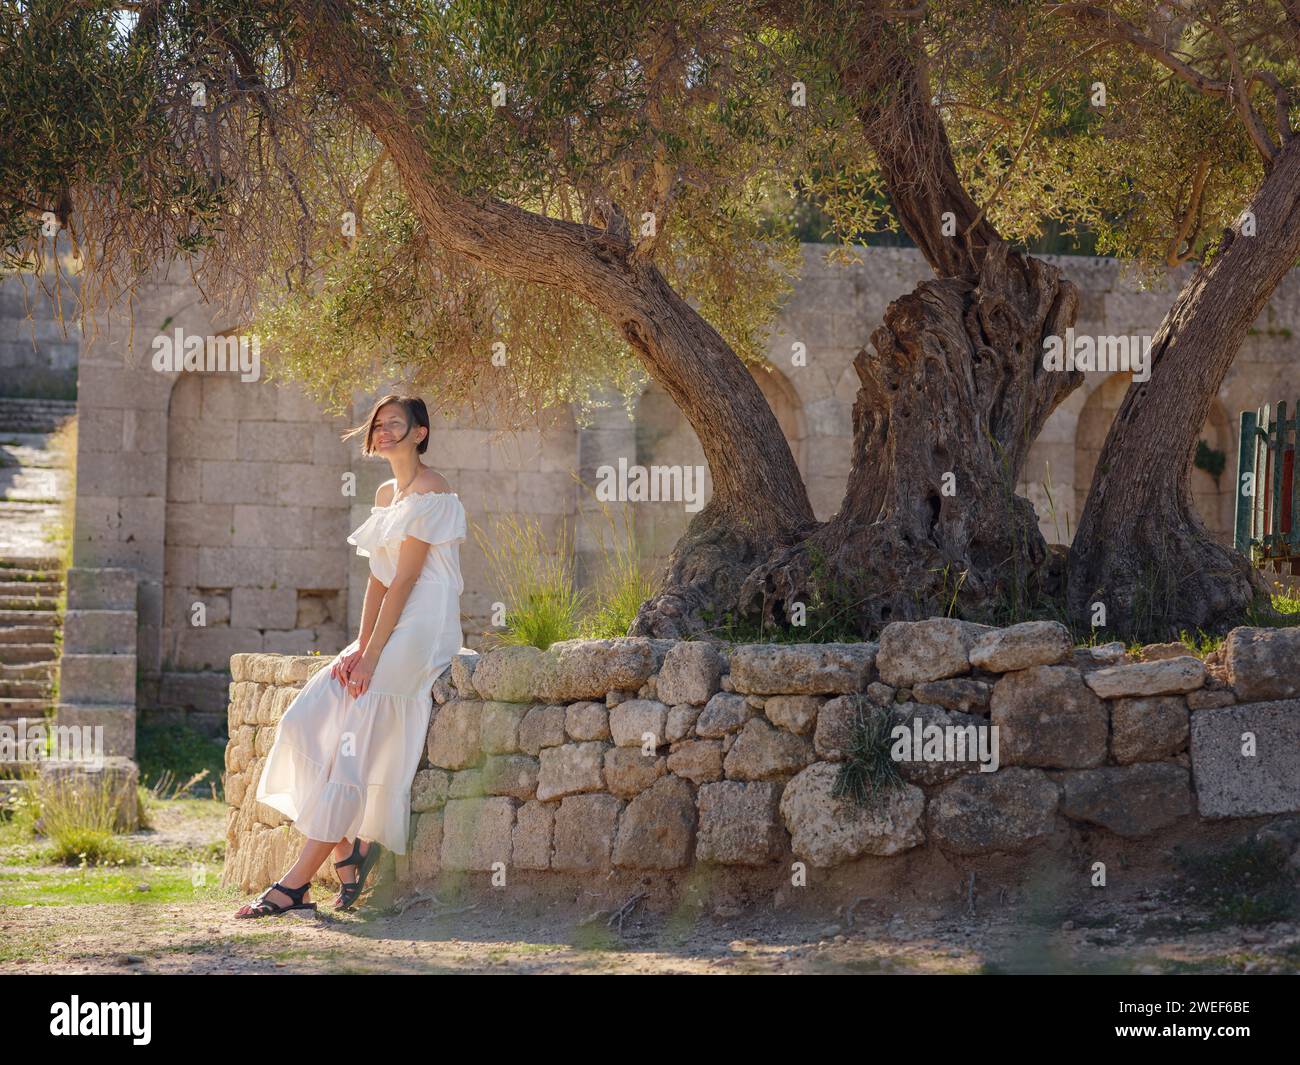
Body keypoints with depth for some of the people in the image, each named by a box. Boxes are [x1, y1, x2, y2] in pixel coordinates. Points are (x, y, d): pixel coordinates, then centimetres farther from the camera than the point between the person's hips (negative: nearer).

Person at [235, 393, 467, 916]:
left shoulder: (430, 490, -9)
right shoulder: (386, 494, 18)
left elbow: (404, 579, -15)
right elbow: (378, 579, 13)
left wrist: (373, 654, -19)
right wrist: (360, 646, -1)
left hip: (423, 630, -9)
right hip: (388, 631, 9)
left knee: (354, 746, -16)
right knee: (306, 720, -9)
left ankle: (296, 884, -19)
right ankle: (348, 852, -10)